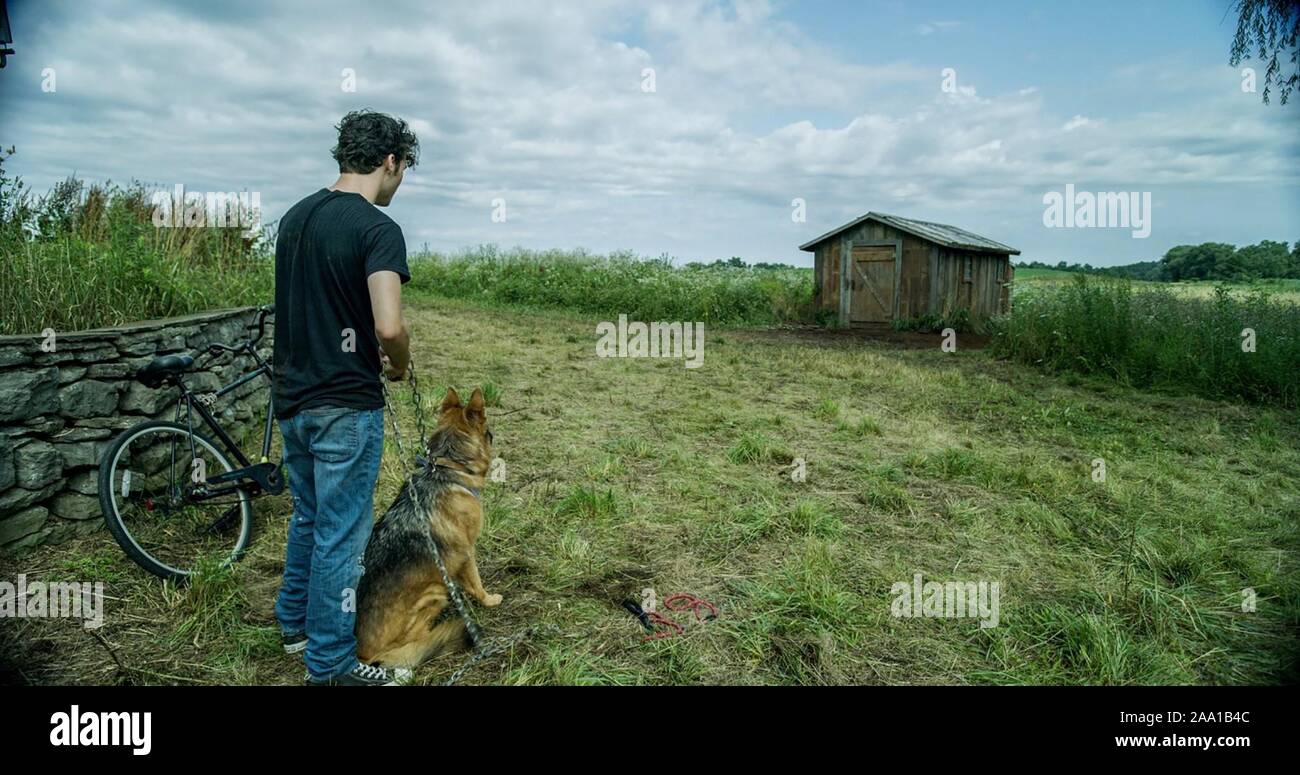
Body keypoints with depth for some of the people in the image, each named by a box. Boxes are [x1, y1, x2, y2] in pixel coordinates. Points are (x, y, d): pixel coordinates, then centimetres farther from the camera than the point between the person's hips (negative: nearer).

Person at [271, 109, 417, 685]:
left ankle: (296, 622, 41)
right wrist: (399, 364, -7)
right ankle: (331, 665, 17)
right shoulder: (377, 228, -18)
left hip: (293, 396, 8)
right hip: (344, 405, -8)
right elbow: (388, 326, -28)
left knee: (309, 517, 25)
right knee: (341, 534, 3)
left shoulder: (295, 217, 8)